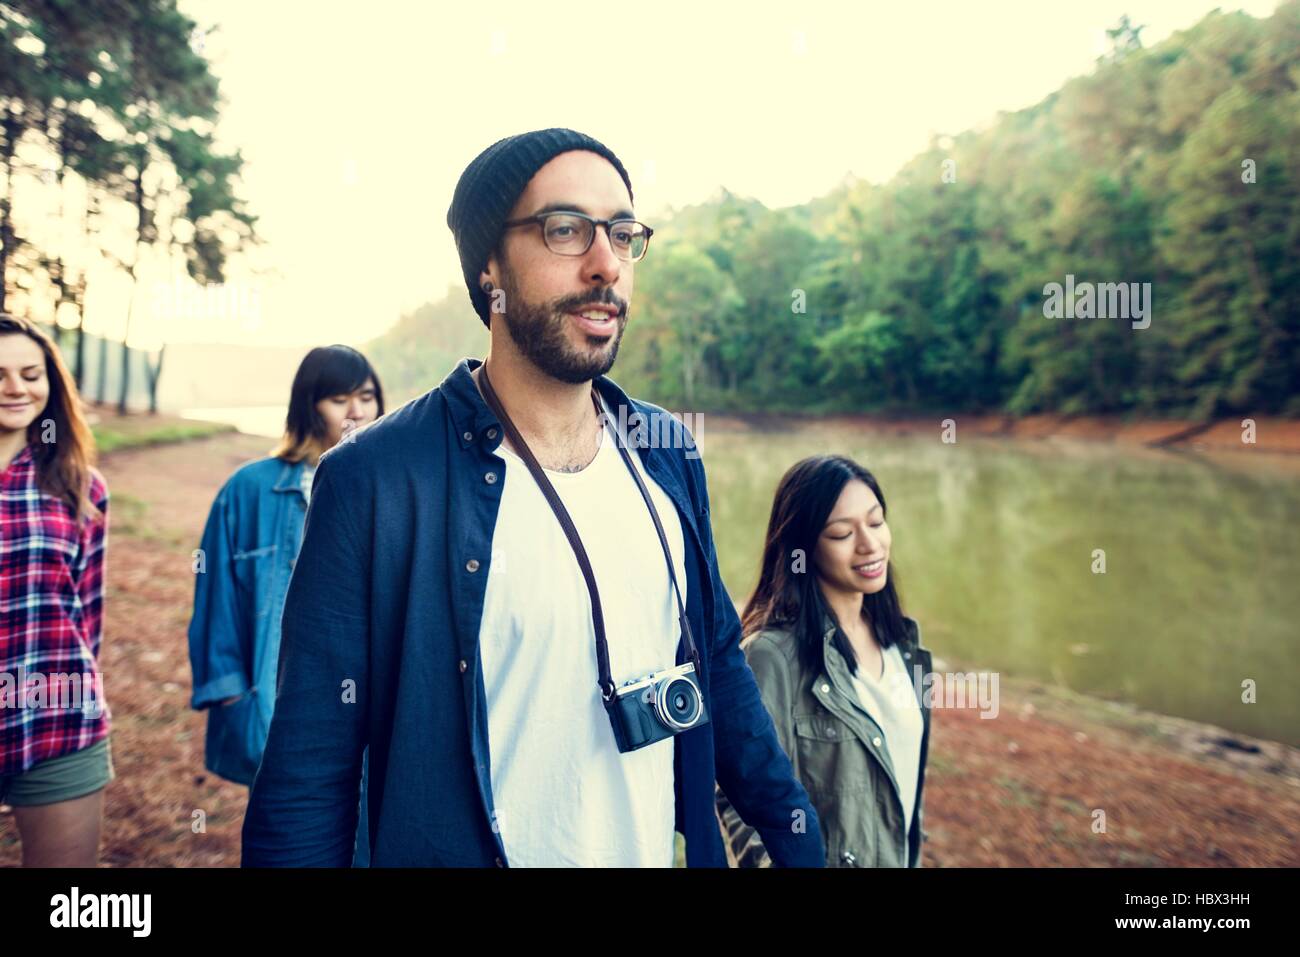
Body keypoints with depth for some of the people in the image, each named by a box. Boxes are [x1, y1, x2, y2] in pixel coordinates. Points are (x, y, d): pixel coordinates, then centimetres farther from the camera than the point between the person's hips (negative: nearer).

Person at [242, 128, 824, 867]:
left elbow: (718, 662, 5)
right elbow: (307, 778, -15)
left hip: (665, 849, 5)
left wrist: (800, 839, 5)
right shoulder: (375, 480, -19)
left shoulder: (667, 454, -4)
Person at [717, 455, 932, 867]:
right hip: (822, 857, -6)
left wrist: (913, 856, 12)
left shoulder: (900, 636, -3)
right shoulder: (773, 655, -27)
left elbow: (908, 763, 8)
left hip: (901, 855, 6)